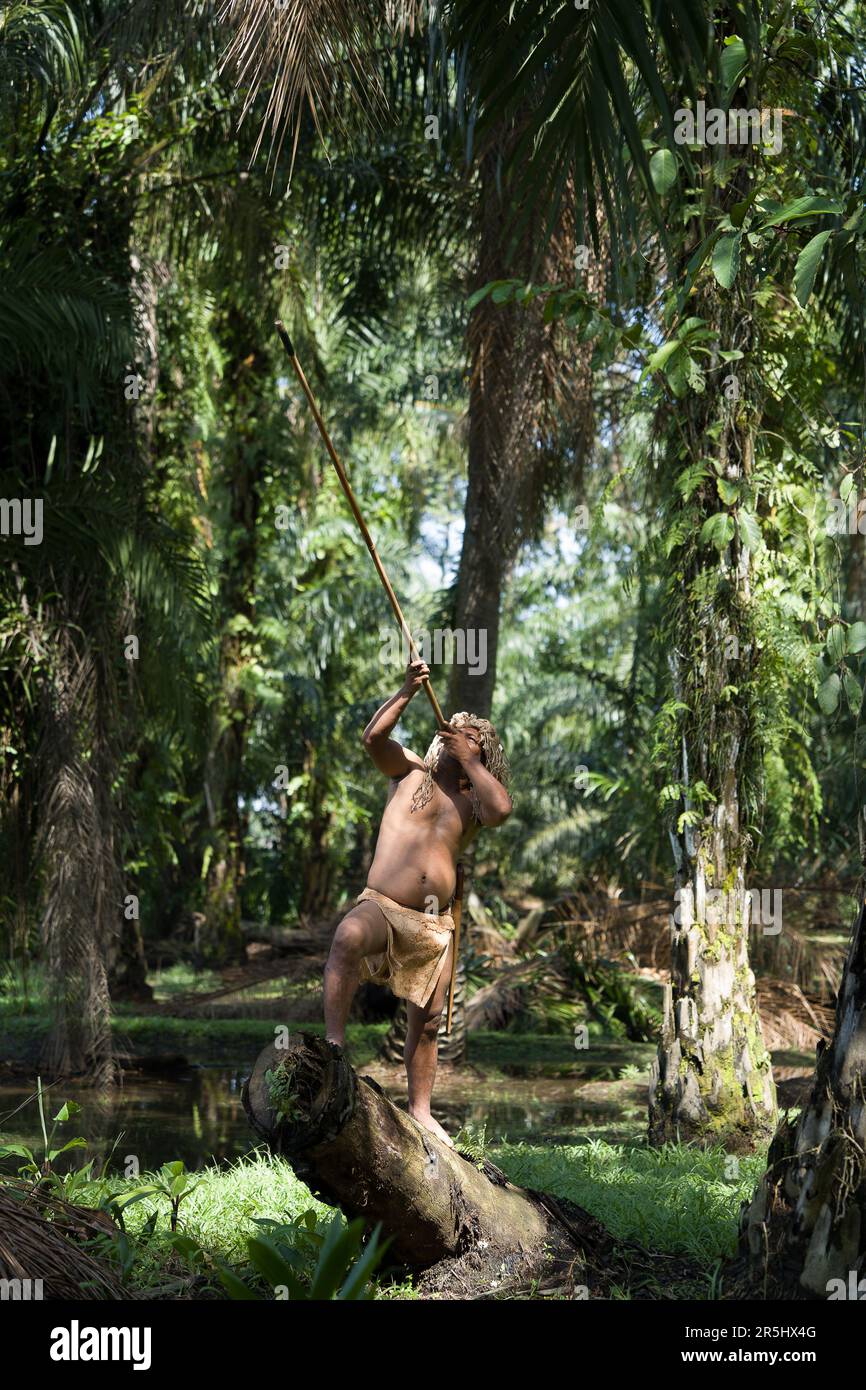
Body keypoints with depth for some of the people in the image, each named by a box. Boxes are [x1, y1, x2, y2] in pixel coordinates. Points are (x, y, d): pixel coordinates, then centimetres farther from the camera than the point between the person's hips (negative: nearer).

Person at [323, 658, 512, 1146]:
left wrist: (469, 759, -3)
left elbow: (502, 808, -10)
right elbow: (374, 737, -6)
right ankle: (334, 1042, -40)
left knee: (428, 1021, 9)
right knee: (349, 936, -39)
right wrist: (407, 692, -13)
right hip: (383, 906, -4)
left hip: (435, 924, 4)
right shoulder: (412, 772, 10)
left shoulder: (473, 801, 14)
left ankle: (421, 1111, 21)